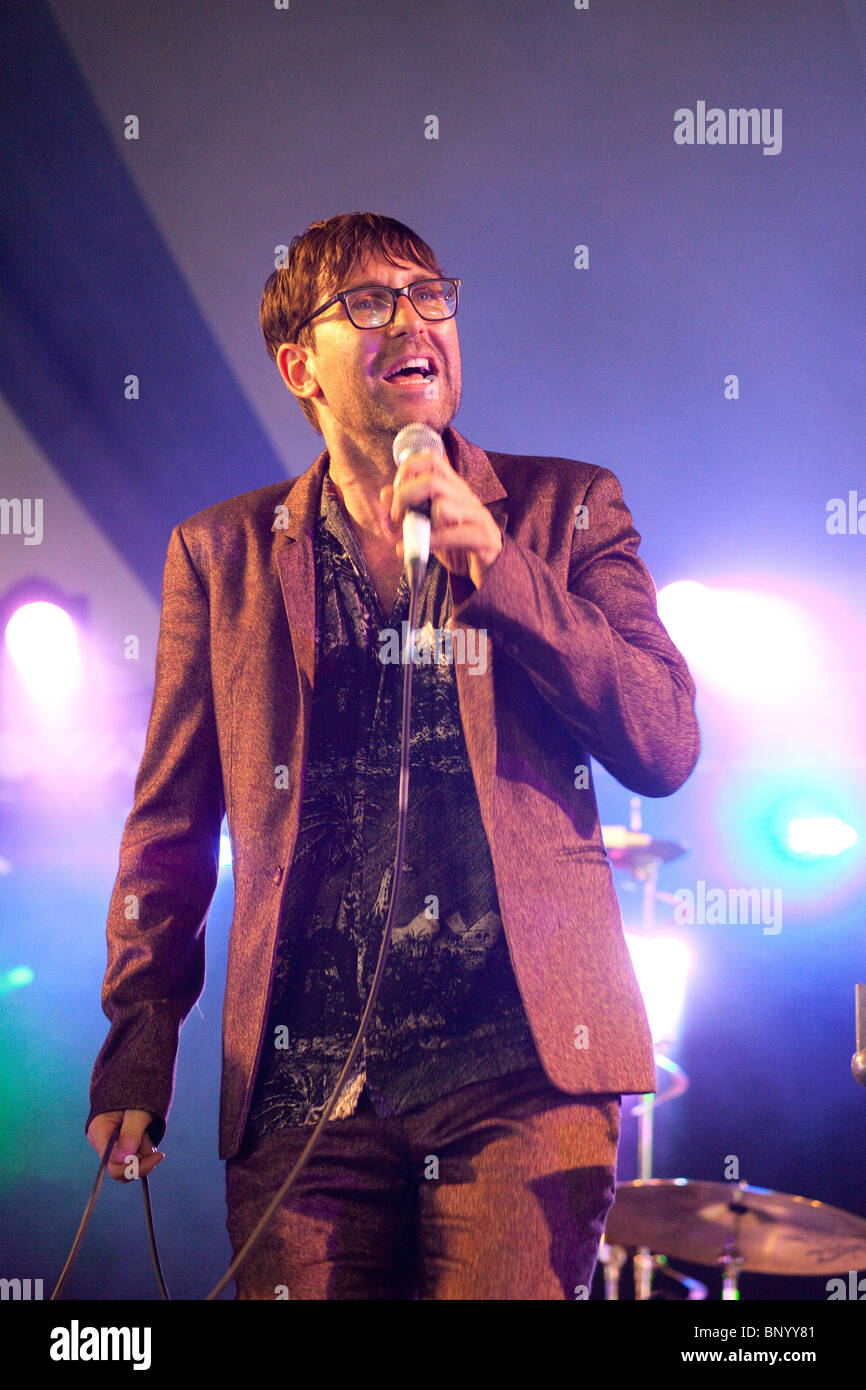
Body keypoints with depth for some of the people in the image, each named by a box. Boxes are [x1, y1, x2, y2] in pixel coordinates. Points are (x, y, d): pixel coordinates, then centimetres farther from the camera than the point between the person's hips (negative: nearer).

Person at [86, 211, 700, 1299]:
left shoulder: (566, 509, 7)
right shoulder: (222, 552, 10)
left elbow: (665, 748, -3)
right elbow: (170, 823, 11)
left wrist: (496, 566, -12)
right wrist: (138, 1043, 5)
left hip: (521, 1062, -1)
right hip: (302, 1080, 1)